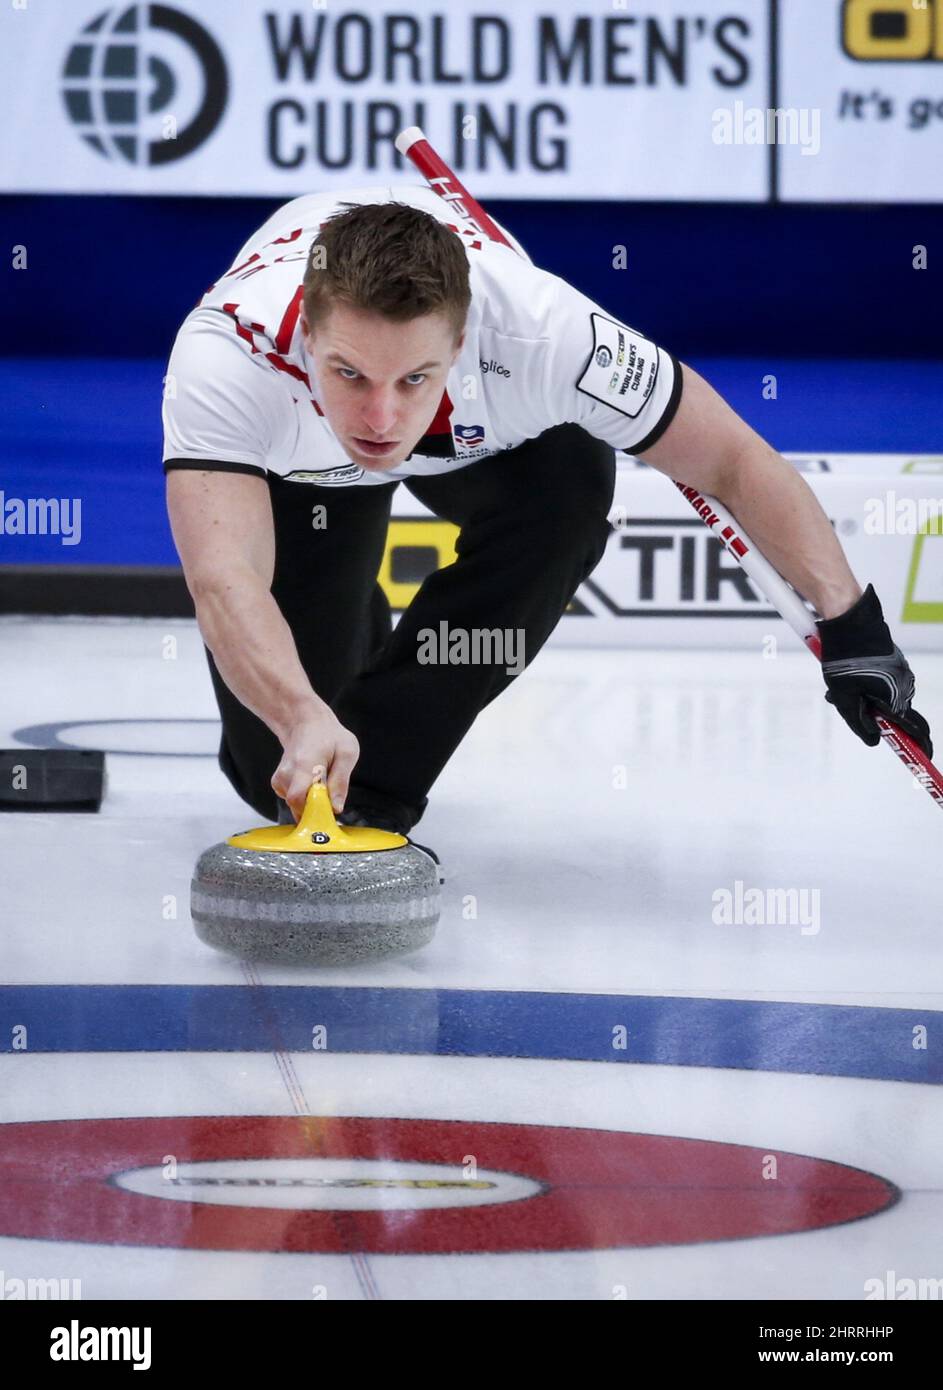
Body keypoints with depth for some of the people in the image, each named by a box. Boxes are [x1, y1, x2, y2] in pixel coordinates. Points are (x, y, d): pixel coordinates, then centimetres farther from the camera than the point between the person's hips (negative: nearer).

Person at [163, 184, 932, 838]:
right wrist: (303, 721, -73)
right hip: (295, 457, -1)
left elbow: (736, 462, -31)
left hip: (485, 430, 1)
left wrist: (851, 627, -38)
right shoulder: (227, 349, -45)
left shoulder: (541, 331, -43)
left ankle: (375, 785, -18)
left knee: (564, 490, -34)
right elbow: (224, 581, -55)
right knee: (286, 780, -8)